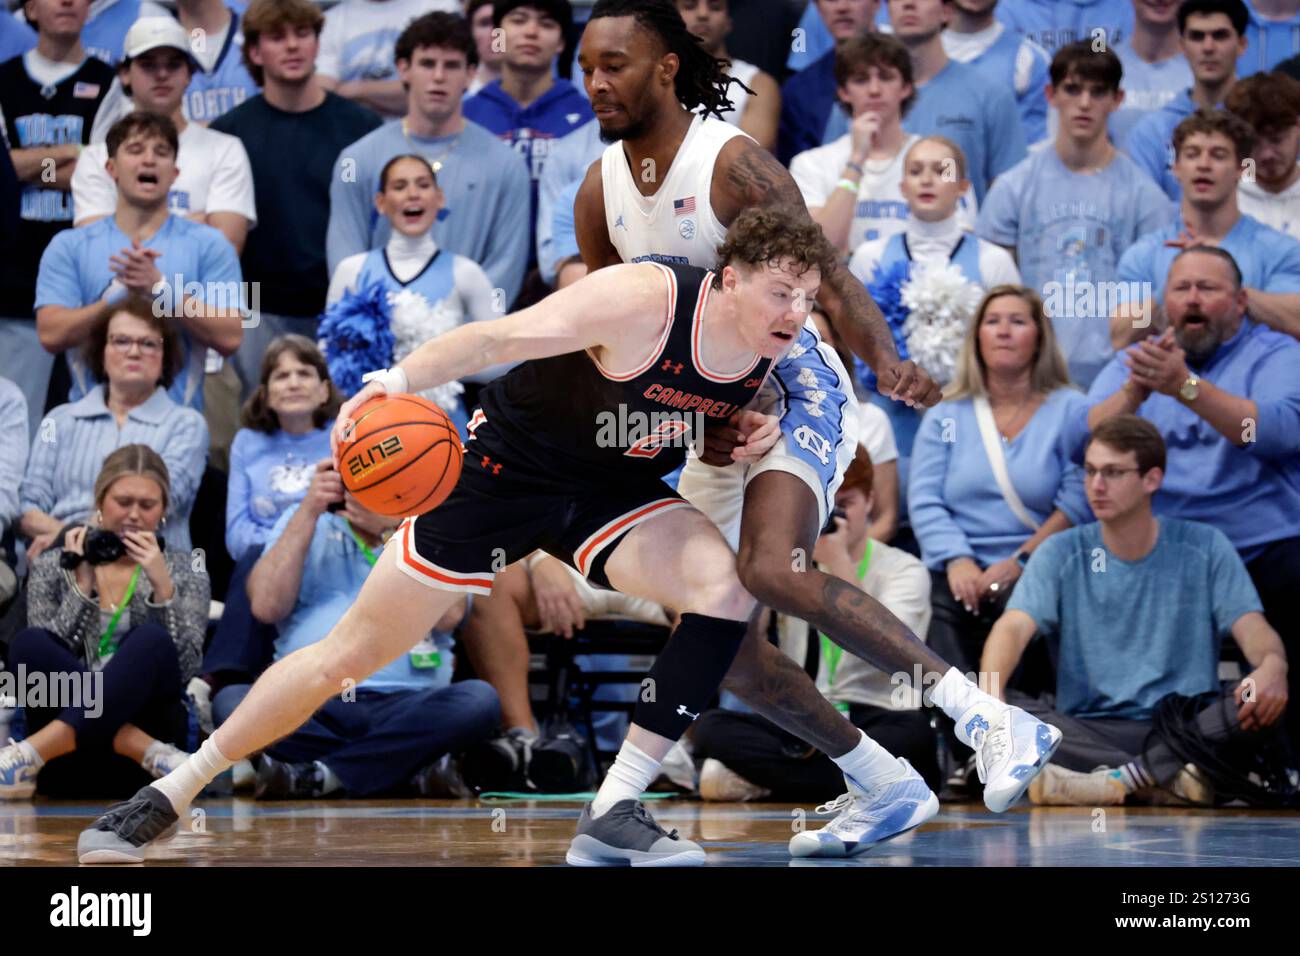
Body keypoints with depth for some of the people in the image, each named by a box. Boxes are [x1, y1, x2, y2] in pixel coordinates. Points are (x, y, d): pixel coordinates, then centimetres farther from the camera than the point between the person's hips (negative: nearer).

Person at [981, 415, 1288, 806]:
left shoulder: (1204, 548, 7)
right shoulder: (1061, 554, 7)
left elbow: (1252, 629, -1)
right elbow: (1015, 627, -7)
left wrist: (1273, 665, -28)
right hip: (1086, 730, 0)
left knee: (1266, 699, -29)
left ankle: (1124, 776, -34)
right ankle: (1169, 776, -35)